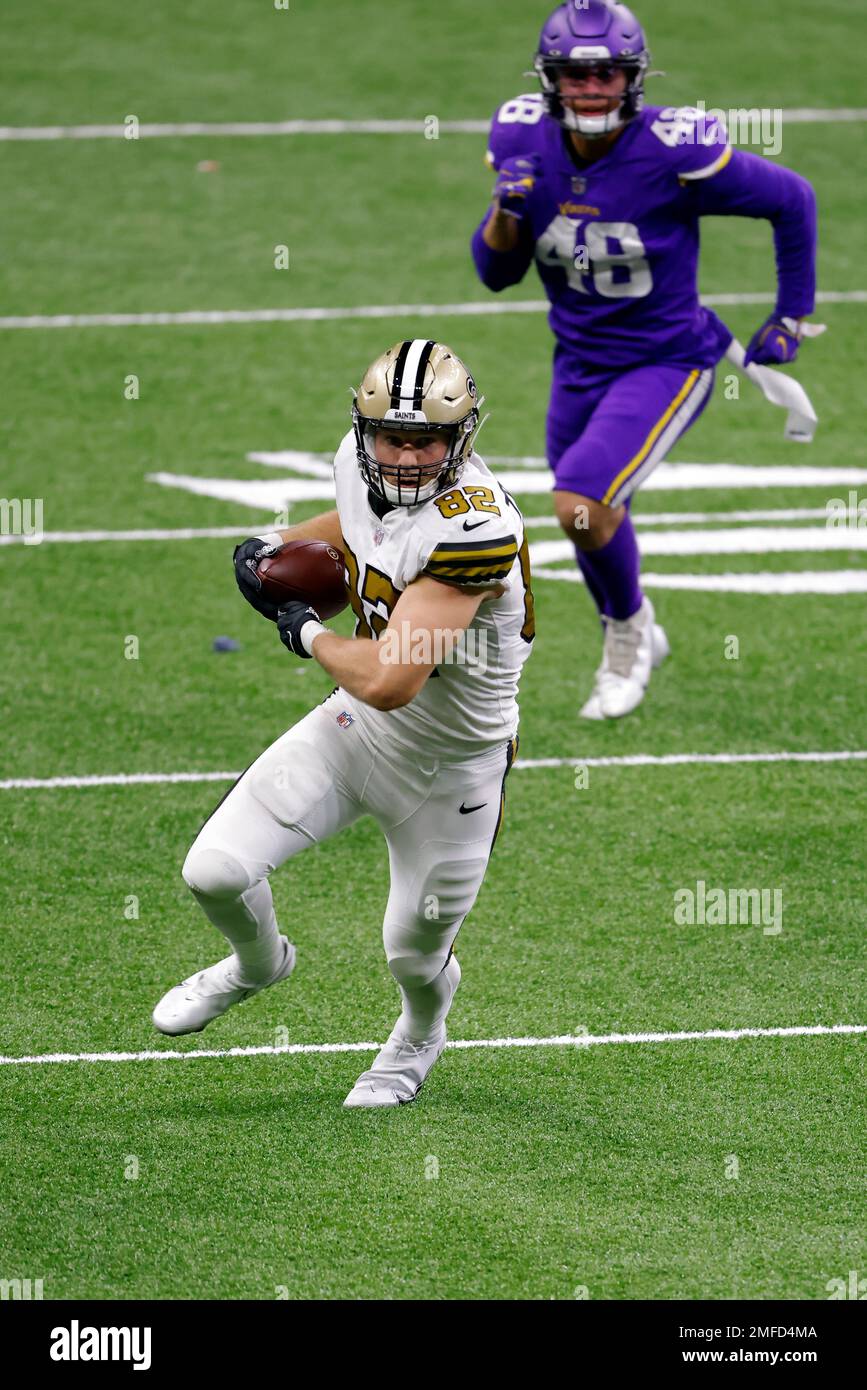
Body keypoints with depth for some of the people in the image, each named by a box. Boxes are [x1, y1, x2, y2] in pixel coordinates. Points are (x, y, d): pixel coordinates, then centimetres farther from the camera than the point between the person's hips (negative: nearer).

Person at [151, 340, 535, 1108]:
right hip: (354, 727, 6)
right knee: (216, 871, -5)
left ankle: (420, 1034, 53)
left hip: (450, 770, -6)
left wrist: (311, 635, -20)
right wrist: (277, 546, 5)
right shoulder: (362, 466, -11)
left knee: (415, 954, 14)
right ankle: (258, 962, 31)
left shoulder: (475, 526, -37)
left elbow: (386, 682, -39)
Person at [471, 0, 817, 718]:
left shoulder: (674, 151, -24)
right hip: (580, 362, 5)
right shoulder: (525, 142, -10)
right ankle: (635, 644, 48)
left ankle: (628, 627, 7)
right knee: (593, 527, 17)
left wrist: (792, 316, -1)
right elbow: (497, 273, 0)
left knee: (581, 504, -23)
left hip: (667, 363, -5)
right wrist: (506, 208, -22)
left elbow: (792, 200, -9)